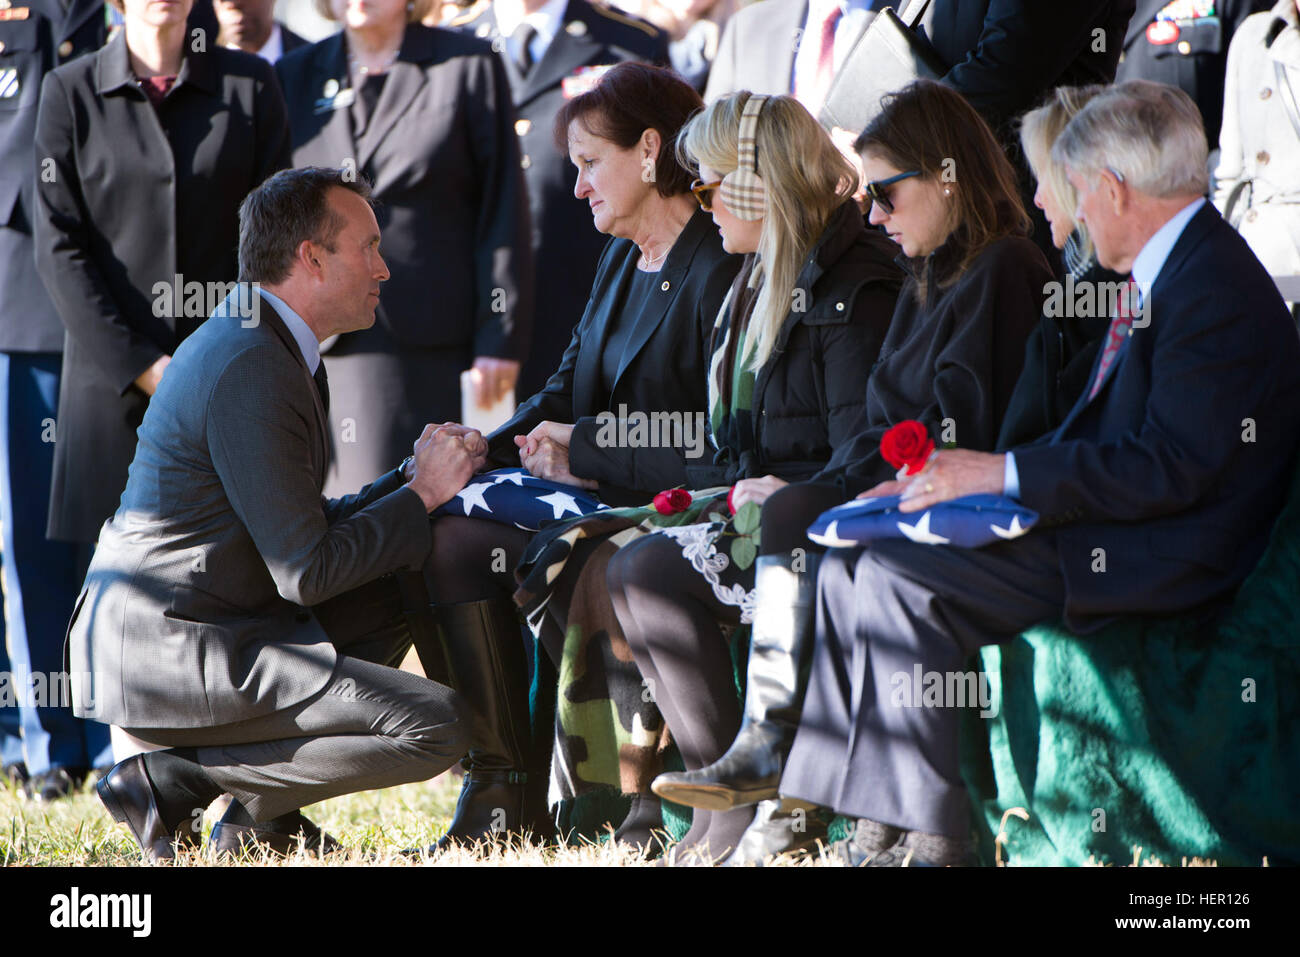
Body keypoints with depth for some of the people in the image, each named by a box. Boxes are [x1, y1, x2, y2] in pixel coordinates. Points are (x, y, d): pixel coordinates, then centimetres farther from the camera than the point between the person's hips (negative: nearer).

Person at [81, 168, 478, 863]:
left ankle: (259, 814, 10)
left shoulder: (259, 344, 16)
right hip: (165, 657, -11)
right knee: (436, 727, -15)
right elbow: (306, 571, -18)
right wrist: (422, 493, -7)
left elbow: (298, 526, 22)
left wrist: (410, 479, 11)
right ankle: (174, 776, -7)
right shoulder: (251, 368, -17)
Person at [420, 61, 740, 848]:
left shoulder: (723, 273, -15)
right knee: (447, 533, -9)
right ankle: (500, 786, -9)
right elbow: (566, 397, 17)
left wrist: (588, 454, -14)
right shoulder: (622, 261, 16)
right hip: (609, 504, 9)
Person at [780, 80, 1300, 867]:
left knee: (899, 581, -21)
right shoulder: (1169, 272, 16)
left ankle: (928, 833, -13)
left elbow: (1172, 469, -23)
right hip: (1095, 529, 11)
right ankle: (872, 829, -1)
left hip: (1157, 559, -11)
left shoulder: (1215, 287, -17)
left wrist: (1007, 475, -18)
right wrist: (965, 477, 5)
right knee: (849, 570, 3)